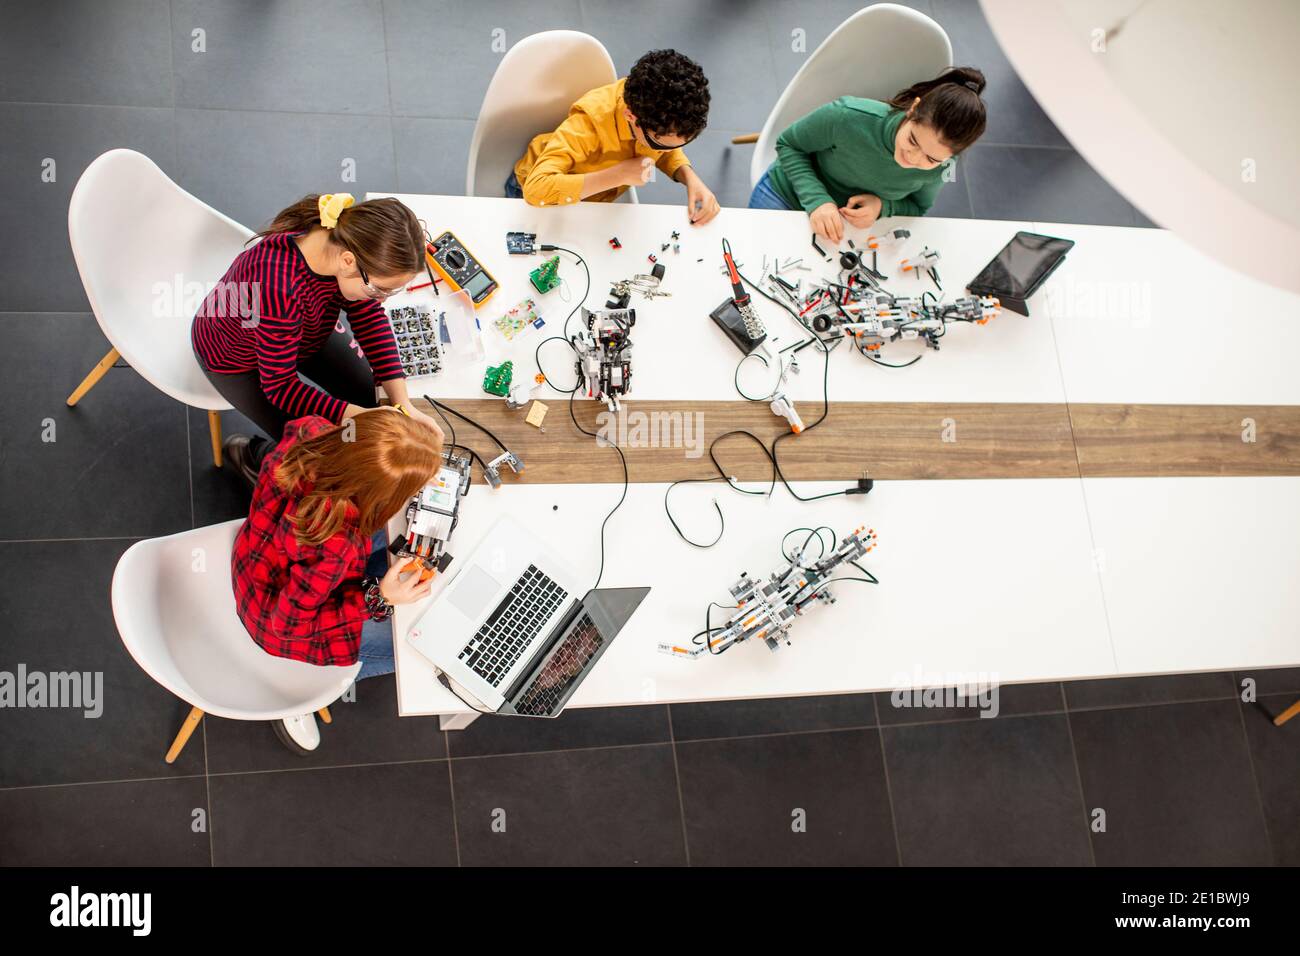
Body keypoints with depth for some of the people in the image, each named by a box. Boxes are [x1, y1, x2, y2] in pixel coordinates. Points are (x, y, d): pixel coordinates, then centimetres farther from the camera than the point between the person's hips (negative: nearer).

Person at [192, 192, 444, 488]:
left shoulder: (345, 244, -29)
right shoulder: (278, 288, -46)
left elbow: (369, 315, -13)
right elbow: (280, 386, -33)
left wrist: (404, 404, -21)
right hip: (237, 357, -6)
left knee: (368, 392, 5)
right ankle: (249, 453, 22)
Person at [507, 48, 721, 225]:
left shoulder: (657, 105, -25)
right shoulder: (589, 122, -41)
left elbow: (669, 153, -3)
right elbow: (536, 189, -51)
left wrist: (691, 178, -25)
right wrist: (619, 175, -47)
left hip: (592, 196, 5)